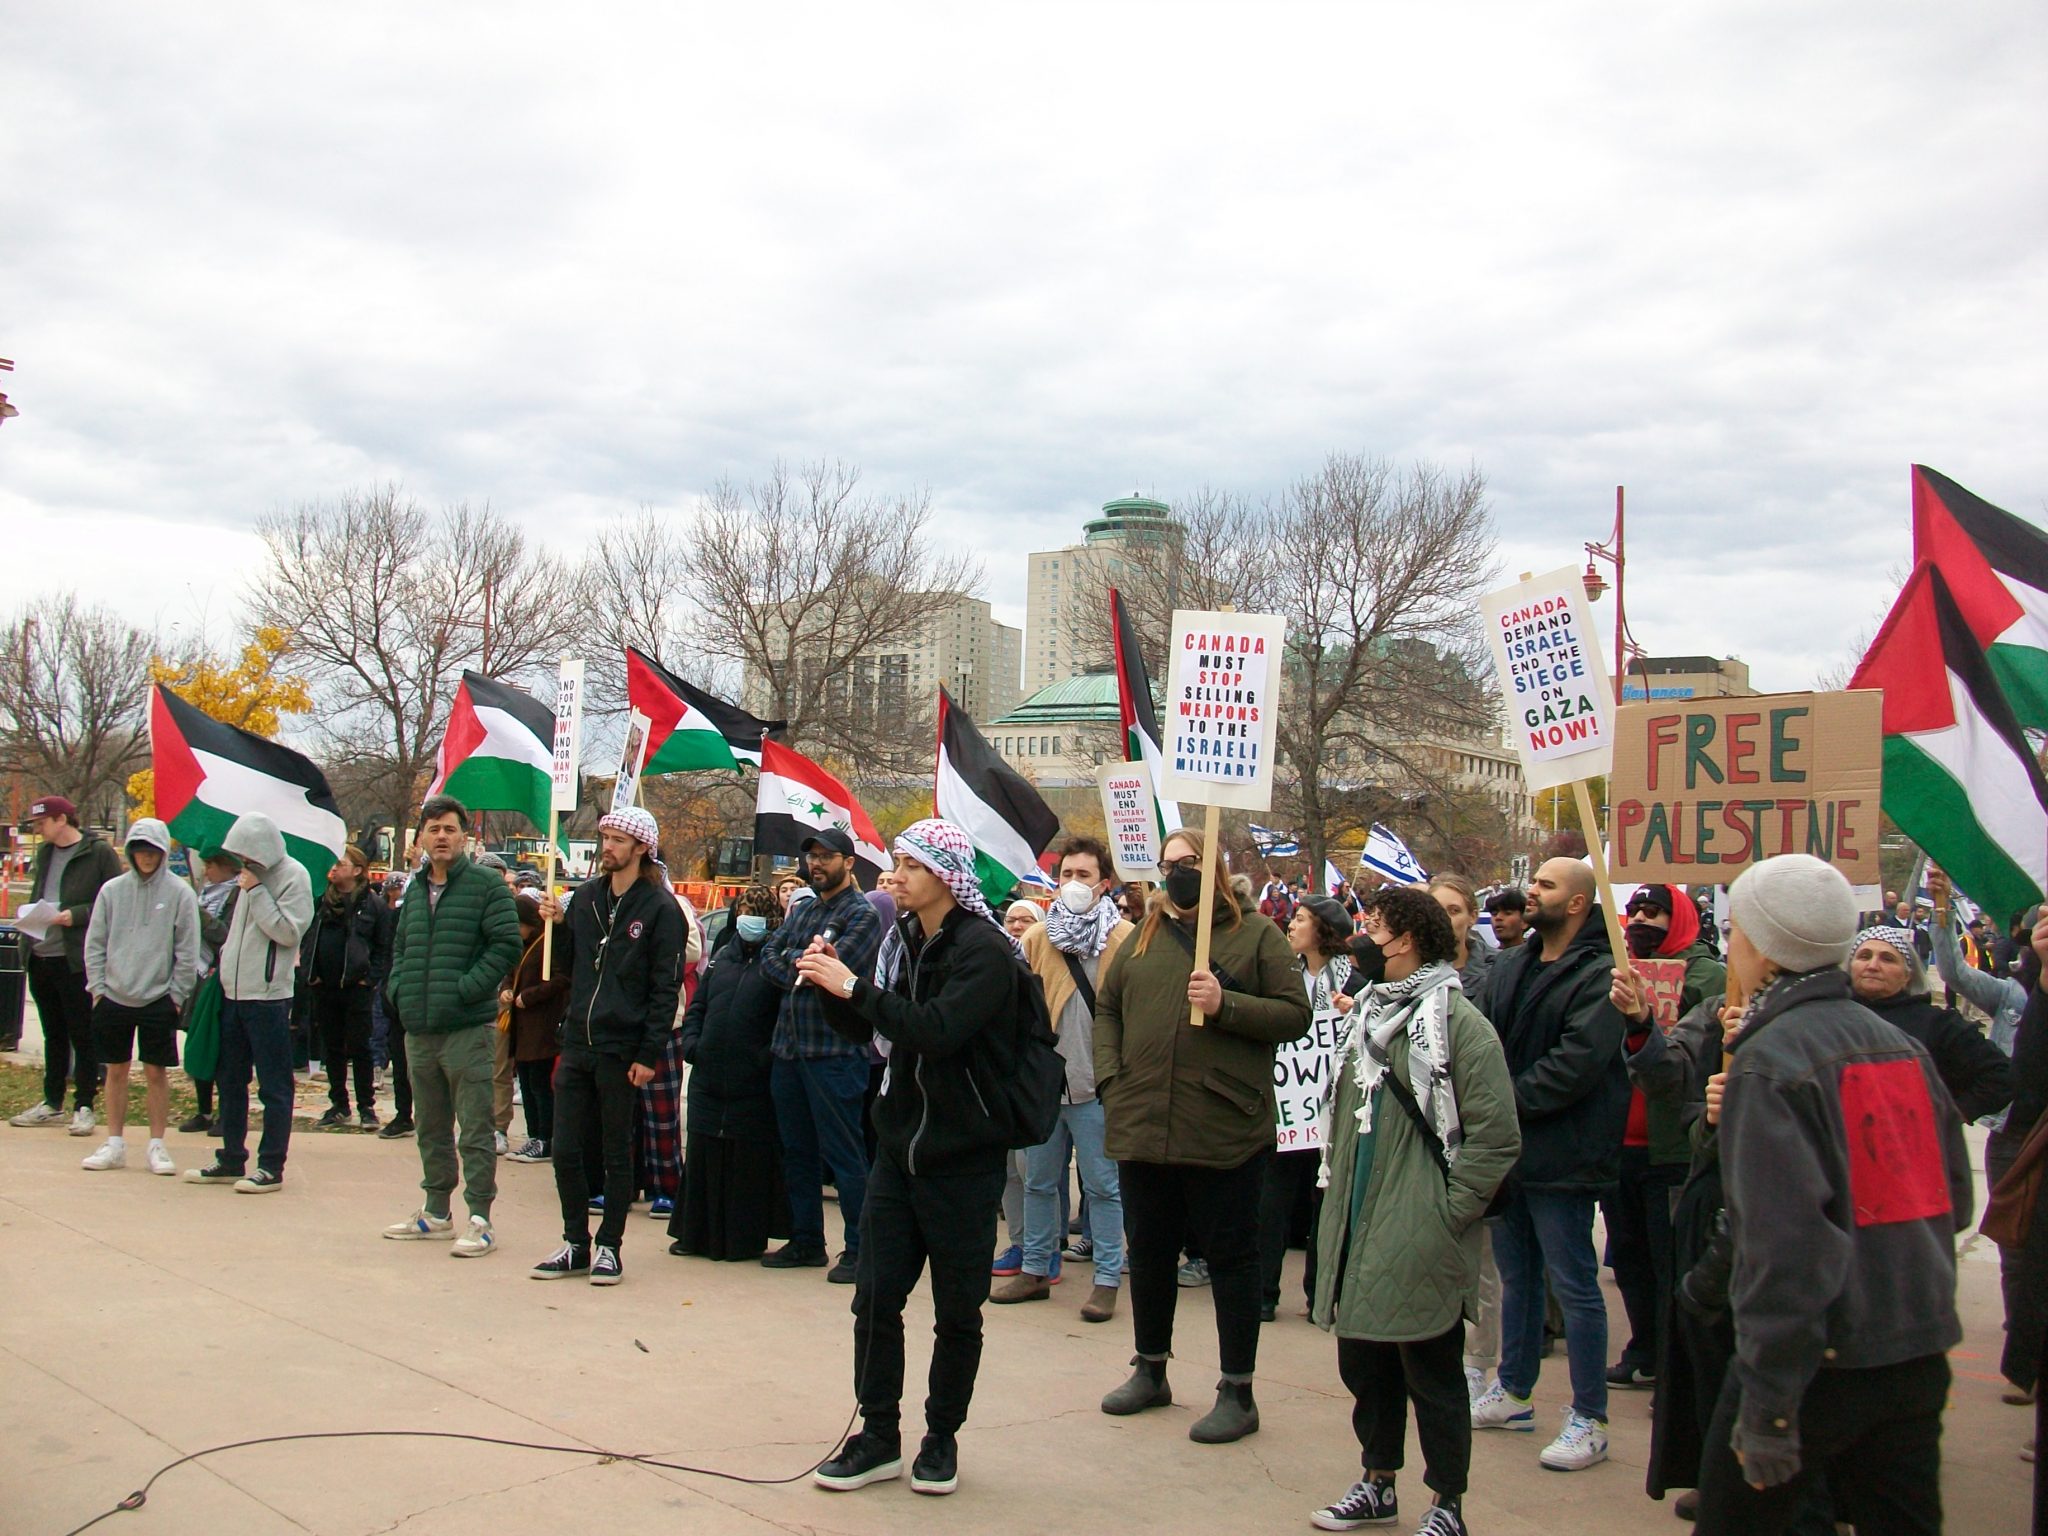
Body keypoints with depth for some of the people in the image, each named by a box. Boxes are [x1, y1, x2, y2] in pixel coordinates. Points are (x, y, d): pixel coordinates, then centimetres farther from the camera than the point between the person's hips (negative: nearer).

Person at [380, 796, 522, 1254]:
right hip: (419, 1030, 7)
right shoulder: (415, 891, 15)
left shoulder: (487, 885, -6)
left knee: (475, 1130, -3)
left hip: (468, 1028, -7)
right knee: (430, 1128, 16)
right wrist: (400, 989, 6)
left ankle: (480, 1220, 3)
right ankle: (436, 1212, 28)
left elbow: (506, 945, -12)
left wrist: (464, 989, -17)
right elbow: (399, 947, 24)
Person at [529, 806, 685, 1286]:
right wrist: (559, 924, 1)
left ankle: (609, 1247, 17)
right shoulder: (585, 896, 10)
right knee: (566, 1151, 8)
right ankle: (576, 1244, 22)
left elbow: (666, 988, -11)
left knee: (617, 1153, 6)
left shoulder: (660, 907, -8)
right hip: (577, 1045, 6)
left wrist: (649, 1054, -15)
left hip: (622, 1051, -5)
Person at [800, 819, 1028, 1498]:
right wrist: (827, 982, -3)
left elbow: (937, 1030, -27)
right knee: (876, 1299, 5)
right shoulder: (906, 940, 7)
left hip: (962, 1159, -6)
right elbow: (864, 1030, 14)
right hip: (899, 1148, 6)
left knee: (957, 1311, 7)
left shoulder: (984, 951, -14)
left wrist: (855, 986, -24)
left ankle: (942, 1437, 23)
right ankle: (879, 1436, 18)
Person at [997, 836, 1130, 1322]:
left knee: (1102, 1186, 4)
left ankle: (1107, 1280, 14)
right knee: (1039, 1182, 15)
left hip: (1096, 1082, -4)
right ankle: (1035, 1270, 28)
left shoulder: (1126, 940, -5)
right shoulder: (1036, 938, 6)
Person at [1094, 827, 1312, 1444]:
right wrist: (1110, 1079, 2)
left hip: (1224, 1130, -4)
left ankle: (1238, 1392, 16)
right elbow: (1106, 1008, 15)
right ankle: (1150, 1370, 33)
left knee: (1231, 1255, 5)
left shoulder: (1256, 934, 0)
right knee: (1148, 1250, 15)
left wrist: (1226, 1005, -18)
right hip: (1141, 1126, 5)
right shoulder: (1143, 936, 12)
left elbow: (1295, 1015, -5)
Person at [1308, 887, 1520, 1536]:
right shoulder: (1369, 1012, 12)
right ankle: (1377, 1483, 33)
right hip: (1357, 1227, 8)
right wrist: (1335, 1187, 15)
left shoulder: (1458, 1020, -13)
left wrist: (1448, 1216, -14)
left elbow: (1496, 1137, -15)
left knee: (1431, 1370, 5)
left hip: (1419, 1236, -7)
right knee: (1362, 1360, 16)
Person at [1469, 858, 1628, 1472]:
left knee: (1574, 1287, 1)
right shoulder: (1512, 966, 11)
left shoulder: (1597, 977, -14)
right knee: (1517, 1276, 19)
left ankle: (1589, 1420, 11)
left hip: (1561, 1156, -8)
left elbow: (1576, 1065, -23)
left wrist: (1506, 1100, -18)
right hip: (1508, 1147, 8)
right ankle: (1512, 1392, 32)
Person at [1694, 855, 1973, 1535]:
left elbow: (1782, 1242, -22)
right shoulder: (1902, 1045, 7)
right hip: (1921, 1354, 7)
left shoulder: (1770, 1062, -15)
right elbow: (1954, 1198, 15)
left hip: (1822, 1358, -7)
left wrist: (1767, 1408, -19)